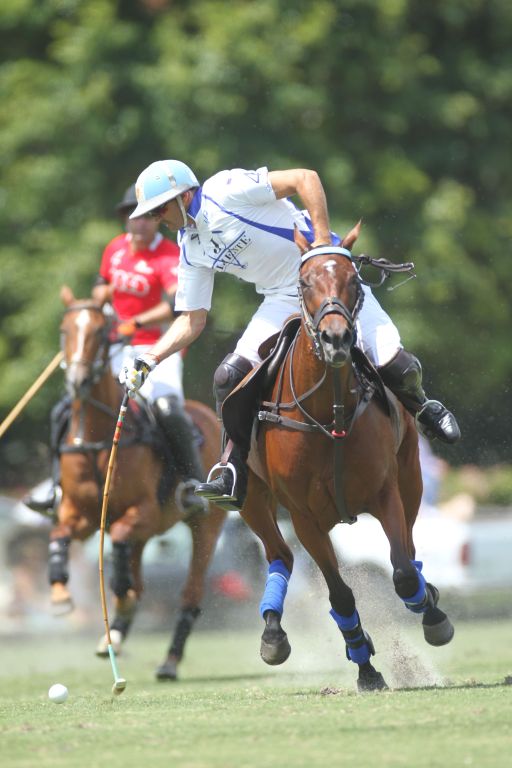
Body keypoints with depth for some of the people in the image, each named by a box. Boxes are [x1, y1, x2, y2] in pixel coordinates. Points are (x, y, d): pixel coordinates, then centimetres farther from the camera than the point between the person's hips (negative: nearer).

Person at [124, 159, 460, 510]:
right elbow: (192, 320, 10)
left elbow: (305, 178, -21)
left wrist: (323, 242, -25)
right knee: (230, 377, -14)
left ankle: (424, 408, 20)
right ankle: (234, 478, -8)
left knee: (397, 367, -15)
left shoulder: (226, 190, -18)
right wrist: (150, 360, -2)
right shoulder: (190, 250, 5)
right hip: (283, 299, 6)